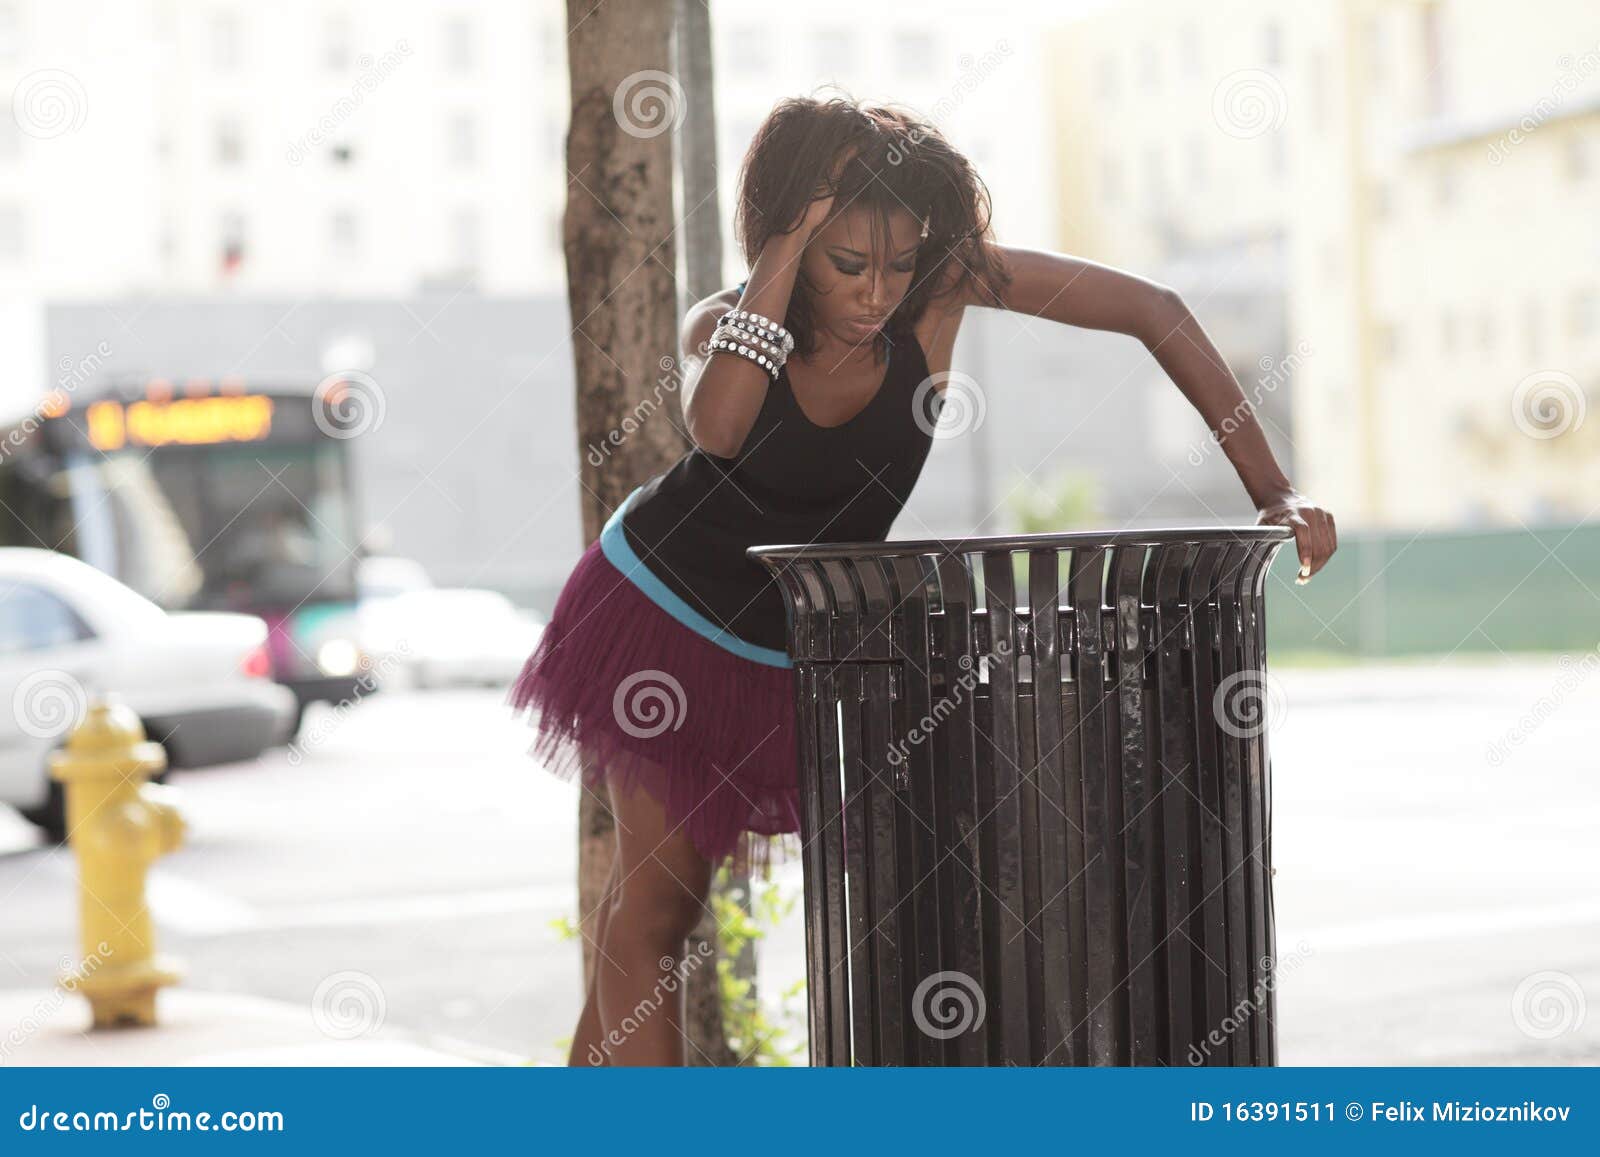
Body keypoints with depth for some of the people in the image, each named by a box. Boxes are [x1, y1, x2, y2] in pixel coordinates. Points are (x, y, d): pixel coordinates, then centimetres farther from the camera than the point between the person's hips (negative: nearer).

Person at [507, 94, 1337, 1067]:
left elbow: (1155, 312, -16)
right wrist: (787, 248, -41)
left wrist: (1274, 489, -21)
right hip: (662, 610, -3)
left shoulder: (942, 281, -20)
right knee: (659, 892, -6)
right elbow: (717, 425, -46)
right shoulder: (725, 323, -22)